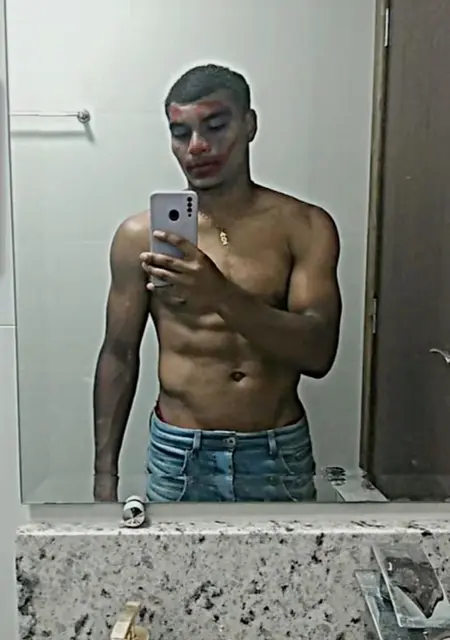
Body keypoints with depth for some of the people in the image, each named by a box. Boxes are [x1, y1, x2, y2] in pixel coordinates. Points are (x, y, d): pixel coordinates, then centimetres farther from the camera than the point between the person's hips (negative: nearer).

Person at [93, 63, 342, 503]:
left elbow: (319, 352, -14)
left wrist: (221, 294, -29)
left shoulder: (306, 226, -5)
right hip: (178, 456, 0)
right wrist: (105, 475, 4)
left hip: (279, 456, 0)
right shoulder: (140, 235, -3)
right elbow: (119, 355, 2)